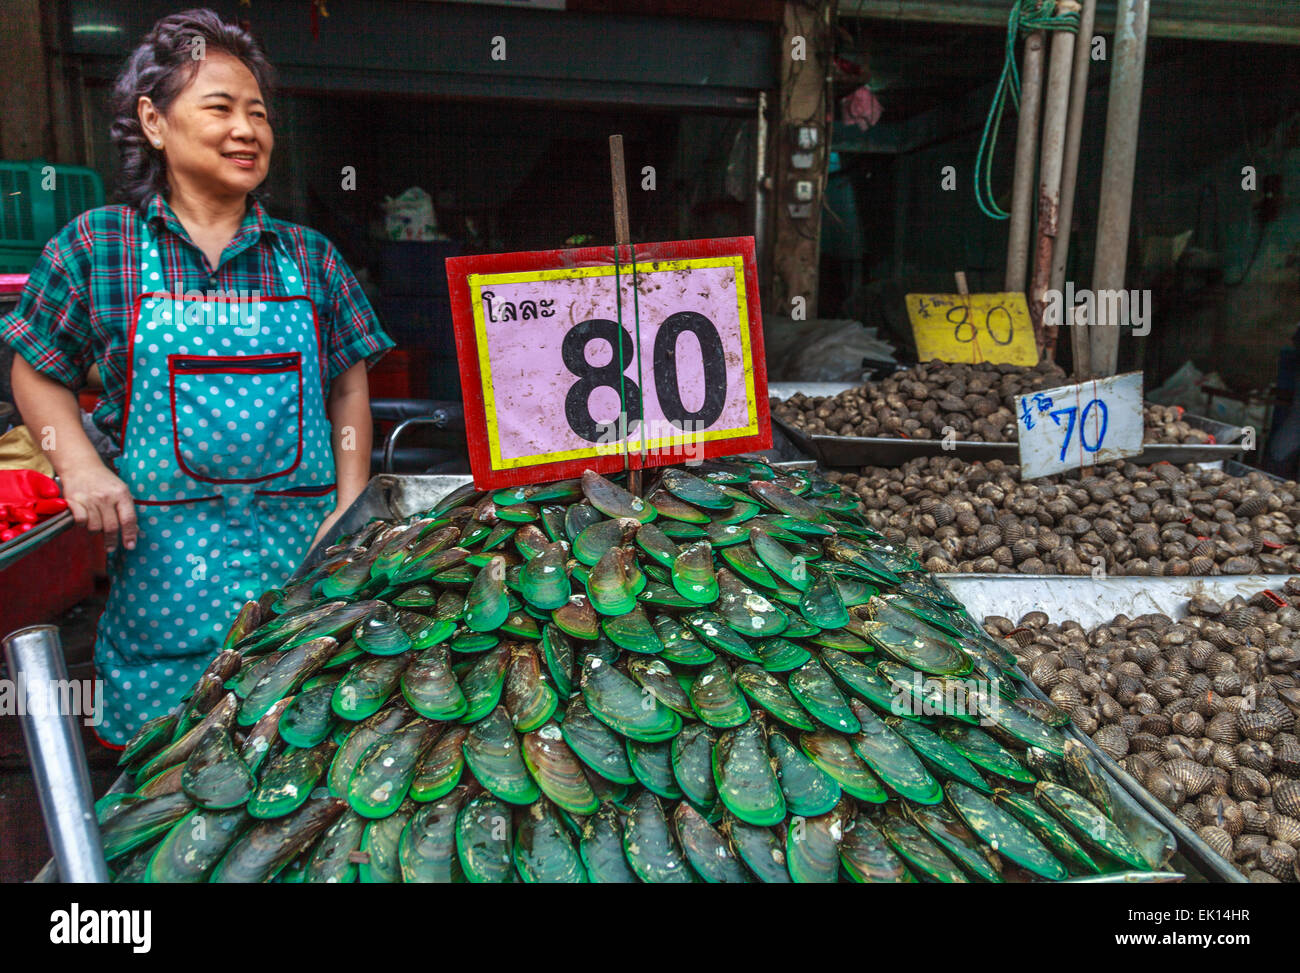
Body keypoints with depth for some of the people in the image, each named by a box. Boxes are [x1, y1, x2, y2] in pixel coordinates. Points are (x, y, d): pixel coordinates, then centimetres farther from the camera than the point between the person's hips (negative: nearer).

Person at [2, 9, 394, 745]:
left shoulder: (309, 257, 6)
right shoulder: (97, 247, 3)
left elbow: (349, 389, 7)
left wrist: (351, 509, -2)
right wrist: (79, 464, -6)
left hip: (304, 549, 1)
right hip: (163, 558, -1)